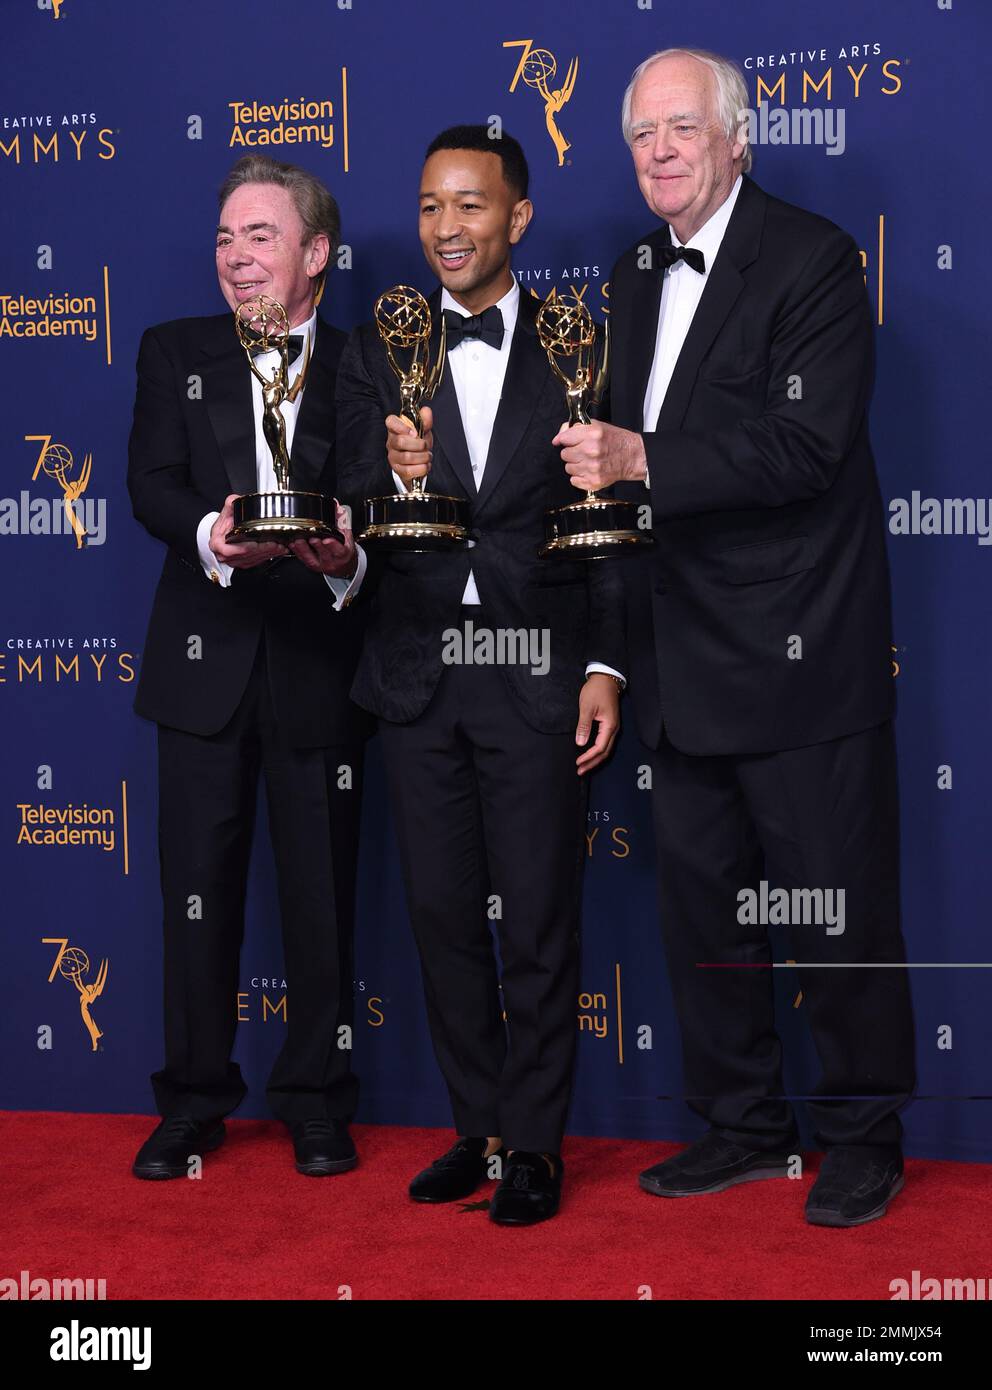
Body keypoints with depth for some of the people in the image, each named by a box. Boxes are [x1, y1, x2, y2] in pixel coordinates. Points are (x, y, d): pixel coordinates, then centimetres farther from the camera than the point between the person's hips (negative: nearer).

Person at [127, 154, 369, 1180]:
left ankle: (315, 1100, 18)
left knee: (322, 888, 5)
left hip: (320, 661, -1)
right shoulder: (175, 353, 9)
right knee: (197, 882, 5)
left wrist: (350, 557, -22)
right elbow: (151, 483, -5)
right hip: (206, 659, 1)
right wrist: (211, 537, -25)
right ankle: (194, 1098, 17)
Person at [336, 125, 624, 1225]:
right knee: (442, 915, 10)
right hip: (418, 675, 3)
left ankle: (534, 1144, 13)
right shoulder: (375, 355, 8)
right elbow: (354, 522, 0)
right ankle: (478, 1128, 23)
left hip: (535, 671, -3)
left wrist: (605, 667, -6)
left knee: (538, 924, 1)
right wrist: (396, 478, -23)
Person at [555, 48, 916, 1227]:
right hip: (684, 661, 8)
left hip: (798, 654, -8)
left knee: (836, 910, 2)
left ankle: (863, 1133, 18)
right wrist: (599, 468, 3)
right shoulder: (634, 278, 14)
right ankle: (743, 1124, 28)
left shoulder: (810, 262, -10)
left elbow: (805, 446, -21)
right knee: (700, 906, 14)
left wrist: (643, 463, -24)